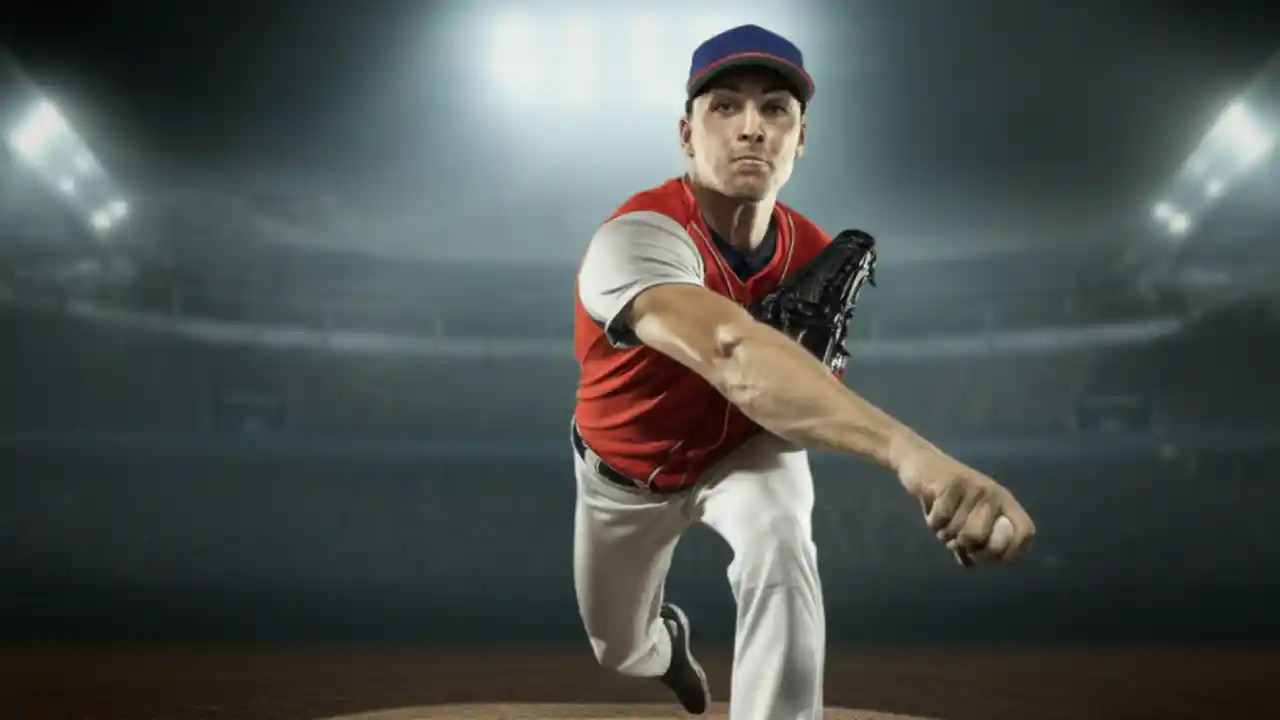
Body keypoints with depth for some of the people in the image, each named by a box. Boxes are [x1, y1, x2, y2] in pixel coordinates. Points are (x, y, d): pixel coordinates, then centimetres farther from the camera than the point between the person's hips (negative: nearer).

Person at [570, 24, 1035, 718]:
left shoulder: (814, 254, -20)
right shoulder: (639, 236, -40)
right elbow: (730, 350, -60)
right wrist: (907, 449, -76)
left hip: (744, 451, 2)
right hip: (623, 475, -1)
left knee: (780, 544, -34)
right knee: (620, 651, 22)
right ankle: (666, 637, 62)